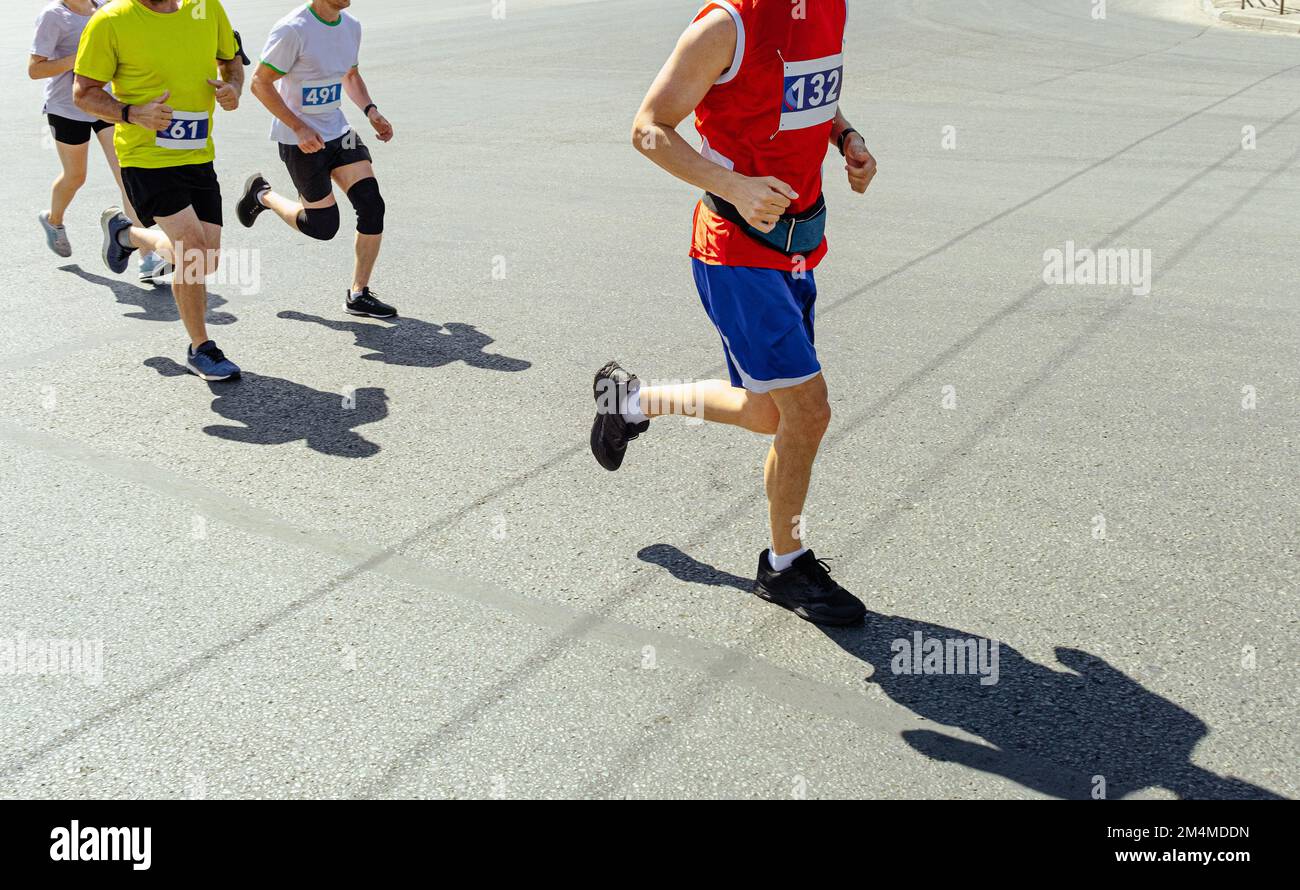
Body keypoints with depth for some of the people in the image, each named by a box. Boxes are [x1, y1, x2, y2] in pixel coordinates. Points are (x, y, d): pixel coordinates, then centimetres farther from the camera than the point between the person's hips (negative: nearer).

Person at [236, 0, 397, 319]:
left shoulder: (351, 26, 4)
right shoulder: (293, 29, -19)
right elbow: (260, 83, -15)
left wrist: (370, 111, 3)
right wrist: (300, 128, -23)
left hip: (338, 131, 7)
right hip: (299, 140, -7)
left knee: (372, 207, -8)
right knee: (323, 226, -1)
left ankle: (359, 295, 4)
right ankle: (262, 195, 28)